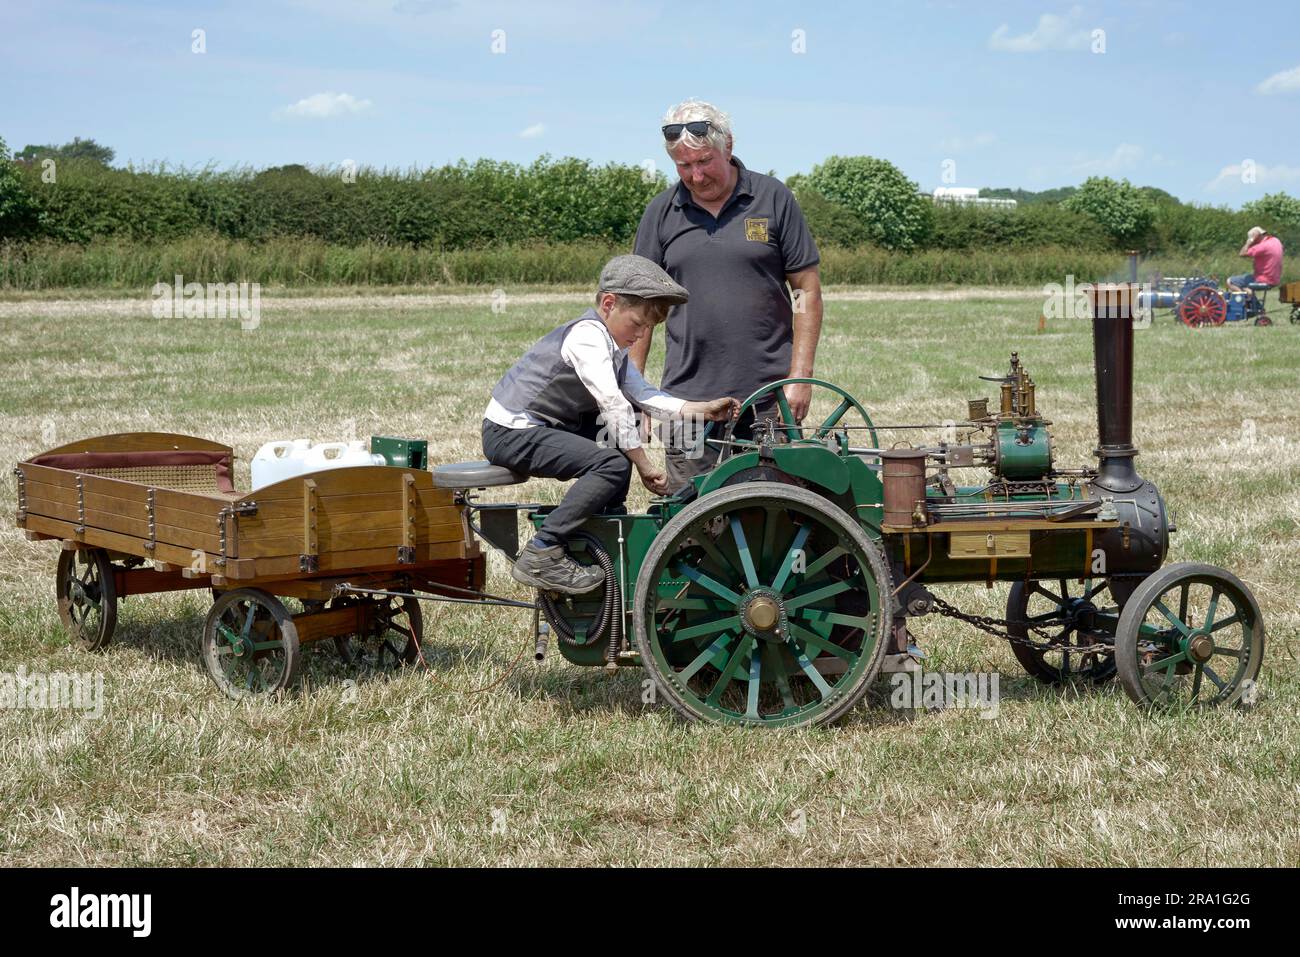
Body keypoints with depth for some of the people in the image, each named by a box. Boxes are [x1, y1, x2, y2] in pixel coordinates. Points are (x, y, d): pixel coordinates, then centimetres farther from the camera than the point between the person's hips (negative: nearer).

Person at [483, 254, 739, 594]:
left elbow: (642, 394, 6)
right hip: (510, 434, -11)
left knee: (622, 432, 18)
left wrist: (701, 410, -3)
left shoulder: (610, 341, 12)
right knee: (614, 463, -24)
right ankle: (540, 556, -22)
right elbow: (614, 405, -25)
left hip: (542, 426, 11)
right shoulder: (587, 336, -20)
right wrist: (645, 467, -22)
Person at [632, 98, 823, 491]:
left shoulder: (773, 199, 3)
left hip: (768, 396, -1)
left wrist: (800, 376, -5)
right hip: (689, 397, 1)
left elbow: (807, 291, 3)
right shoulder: (661, 213, 8)